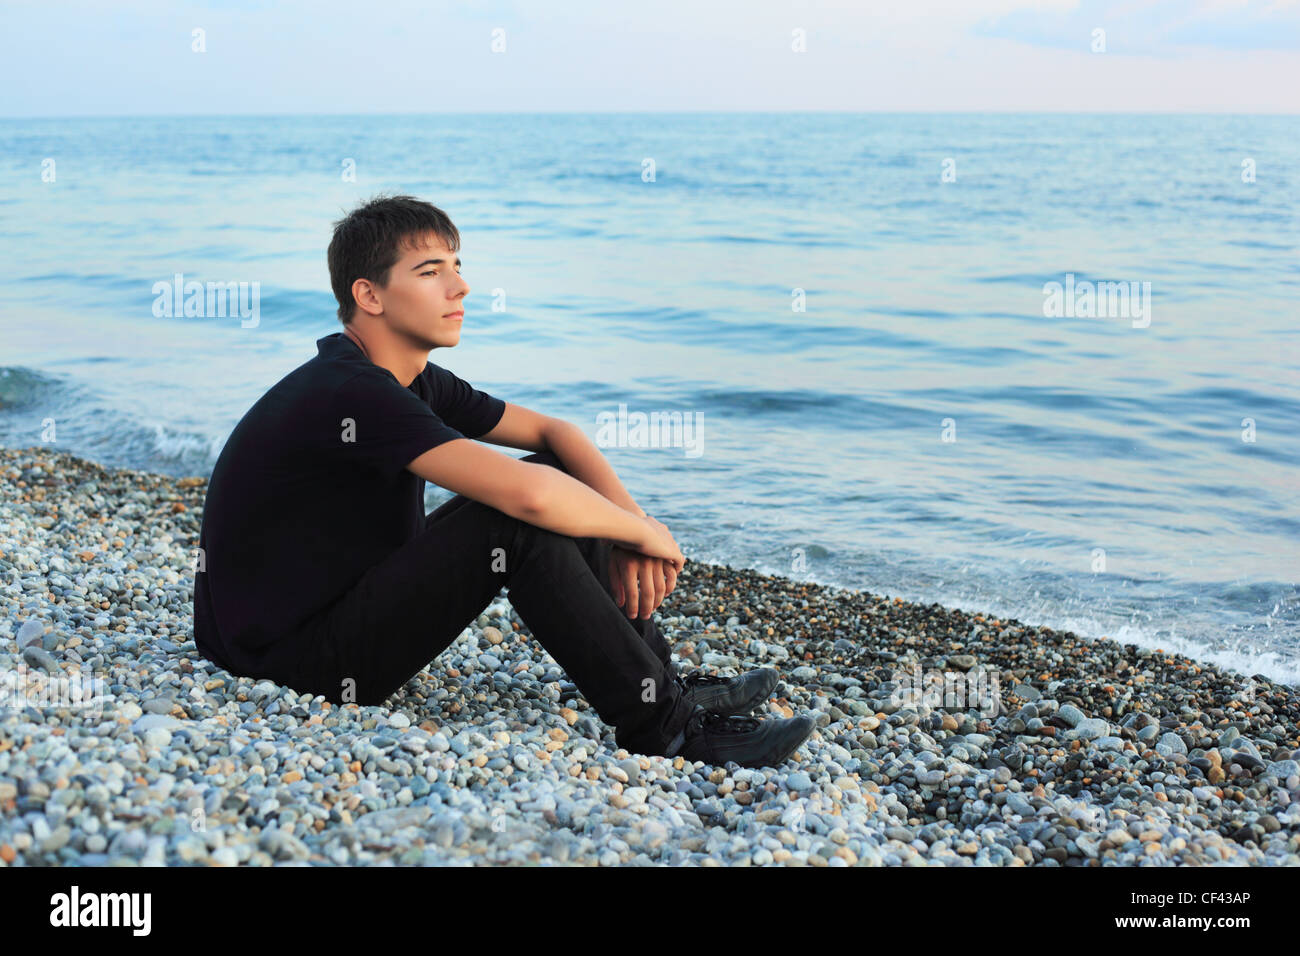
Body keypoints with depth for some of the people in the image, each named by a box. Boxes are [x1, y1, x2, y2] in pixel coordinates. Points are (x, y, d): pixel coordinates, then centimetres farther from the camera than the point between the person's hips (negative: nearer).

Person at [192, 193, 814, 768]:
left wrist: (627, 520, -8)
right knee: (522, 521, -25)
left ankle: (664, 681, 7)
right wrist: (642, 531, -18)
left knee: (556, 478, 3)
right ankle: (658, 724, -13)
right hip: (283, 663, -9)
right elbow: (526, 494, -35)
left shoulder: (414, 382, 6)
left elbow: (553, 432, 10)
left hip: (345, 602, 9)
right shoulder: (350, 393, -25)